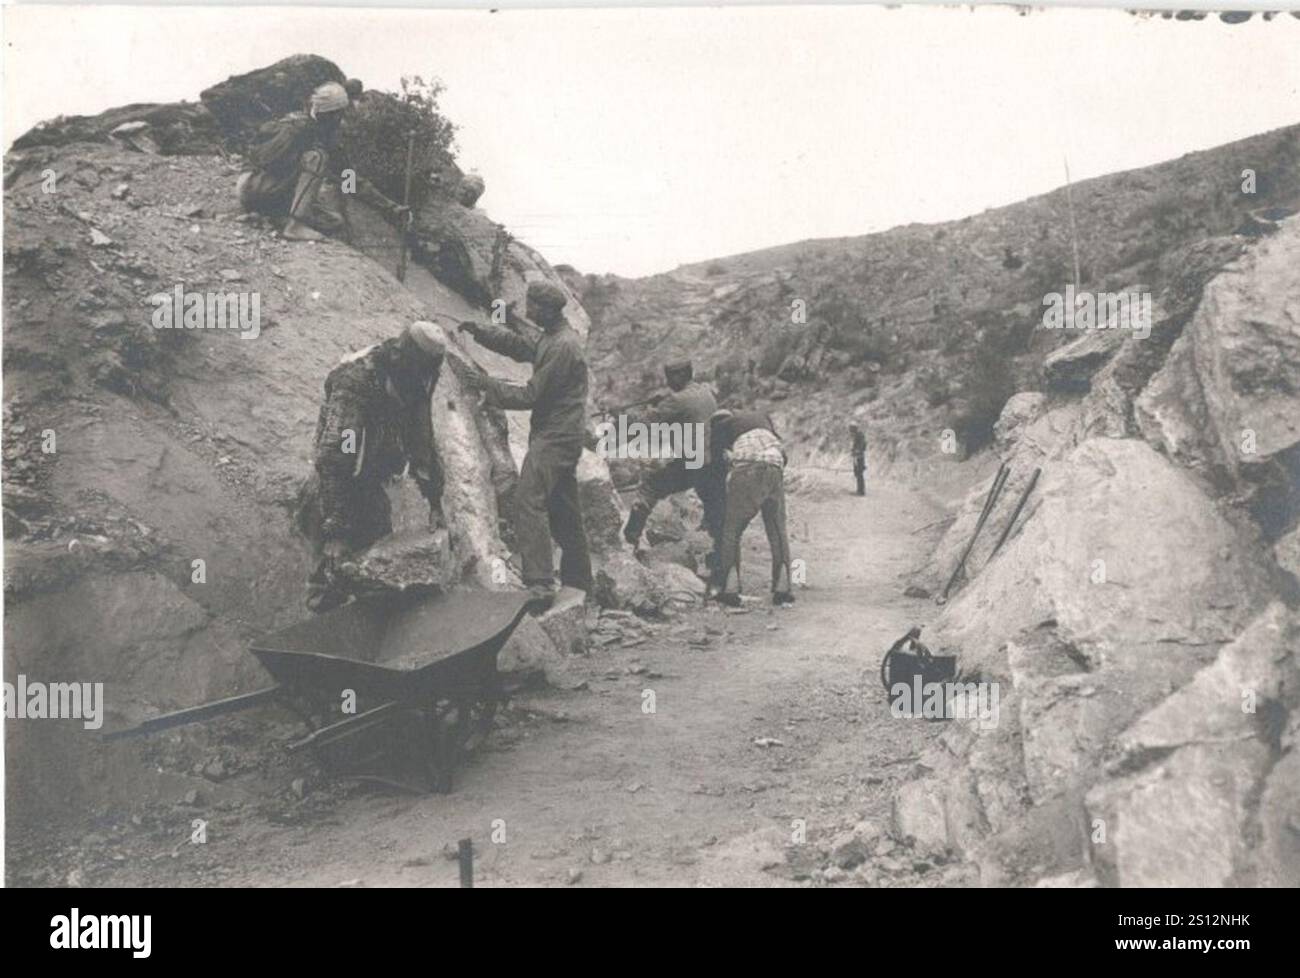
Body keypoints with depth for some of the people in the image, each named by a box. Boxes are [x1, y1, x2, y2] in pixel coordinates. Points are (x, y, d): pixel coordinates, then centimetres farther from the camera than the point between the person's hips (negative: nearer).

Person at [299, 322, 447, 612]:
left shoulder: (412, 389, -4)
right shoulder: (355, 385, -29)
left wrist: (435, 502, 13)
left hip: (371, 489, 8)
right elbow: (331, 458, -34)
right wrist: (335, 530, -37)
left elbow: (423, 443, 13)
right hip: (338, 490, -8)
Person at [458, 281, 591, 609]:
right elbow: (519, 345, 20)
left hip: (554, 437, -10)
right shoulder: (551, 338, 13)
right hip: (561, 435, 10)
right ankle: (577, 580, 25)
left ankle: (540, 585, -25)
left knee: (529, 501, -18)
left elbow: (531, 395, -17)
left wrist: (489, 385, -6)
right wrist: (479, 330, 8)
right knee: (563, 508, 16)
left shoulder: (562, 347, -18)